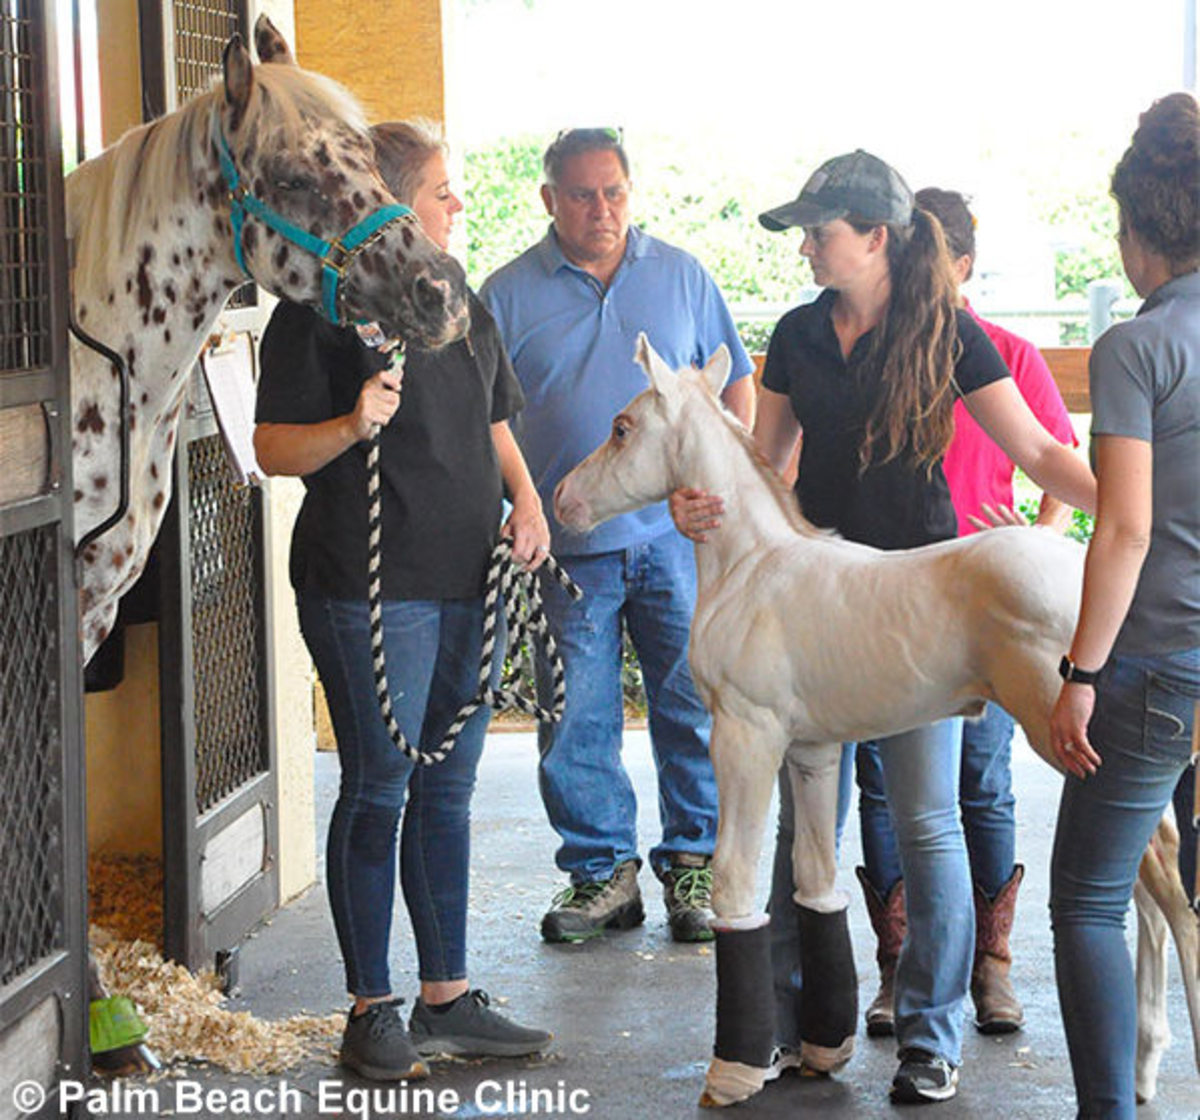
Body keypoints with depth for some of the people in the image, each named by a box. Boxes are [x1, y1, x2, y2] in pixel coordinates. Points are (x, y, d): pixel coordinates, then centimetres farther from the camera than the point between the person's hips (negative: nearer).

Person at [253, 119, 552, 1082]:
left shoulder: (464, 305, 16)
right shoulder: (319, 309, -7)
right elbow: (274, 449, -9)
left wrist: (526, 499, 8)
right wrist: (352, 426, -26)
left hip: (469, 581, 7)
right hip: (369, 588, -7)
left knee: (447, 790, 12)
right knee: (377, 792, -3)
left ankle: (448, 999, 20)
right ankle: (372, 1011, 7)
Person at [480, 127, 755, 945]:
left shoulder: (682, 277, 8)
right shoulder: (508, 295, 5)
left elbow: (735, 385, 14)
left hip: (675, 534, 1)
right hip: (565, 547, 0)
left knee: (693, 706, 3)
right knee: (576, 721, 3)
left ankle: (694, 862, 16)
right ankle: (601, 871, 15)